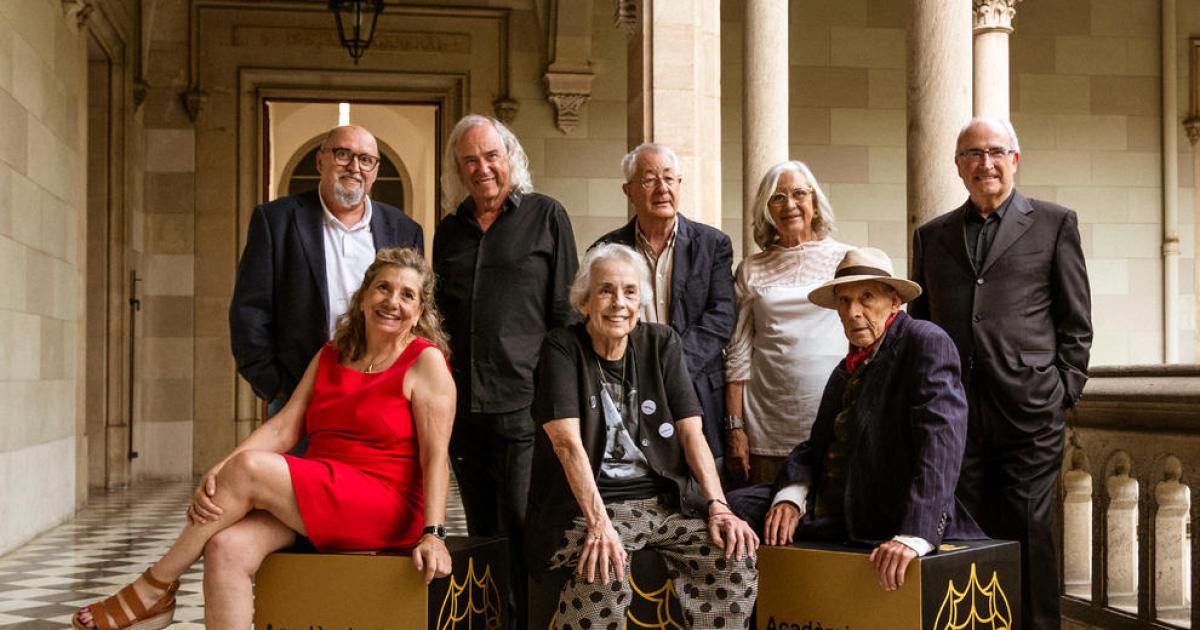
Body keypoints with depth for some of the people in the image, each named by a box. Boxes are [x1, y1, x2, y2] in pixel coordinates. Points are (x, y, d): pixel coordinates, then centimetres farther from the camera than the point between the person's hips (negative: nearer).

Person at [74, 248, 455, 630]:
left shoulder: (426, 362, -2)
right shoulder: (330, 357, 16)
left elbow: (436, 455, -10)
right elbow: (283, 427, 6)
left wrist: (433, 533, -22)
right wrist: (217, 474, -10)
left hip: (386, 508, -6)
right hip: (314, 505, 6)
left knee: (250, 468, -23)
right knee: (226, 548, -22)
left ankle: (155, 590, -7)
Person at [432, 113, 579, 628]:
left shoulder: (546, 216, 3)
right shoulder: (450, 230, 16)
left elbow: (566, 311, -1)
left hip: (522, 406, -5)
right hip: (463, 408, 5)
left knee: (522, 533, -6)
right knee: (483, 534, 13)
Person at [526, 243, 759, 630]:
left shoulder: (662, 344, 9)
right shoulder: (562, 348, -3)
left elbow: (691, 432, 3)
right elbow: (568, 442, -15)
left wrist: (718, 507, -11)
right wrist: (599, 523, -28)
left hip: (667, 500, 4)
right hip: (587, 502, -4)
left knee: (736, 558, -20)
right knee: (605, 573, -34)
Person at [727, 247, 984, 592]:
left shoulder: (927, 343, -10)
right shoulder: (848, 368, 18)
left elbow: (941, 442, -21)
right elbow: (818, 445, 14)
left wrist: (914, 536, -32)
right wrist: (790, 496, -8)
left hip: (887, 526, -8)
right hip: (831, 515, 8)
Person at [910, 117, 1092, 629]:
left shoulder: (1054, 223, 9)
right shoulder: (931, 236, 16)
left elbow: (1076, 319, 7)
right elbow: (918, 321, 19)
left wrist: (1063, 390, -1)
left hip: (1028, 410, -2)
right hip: (953, 411, 2)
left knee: (1029, 535, 0)